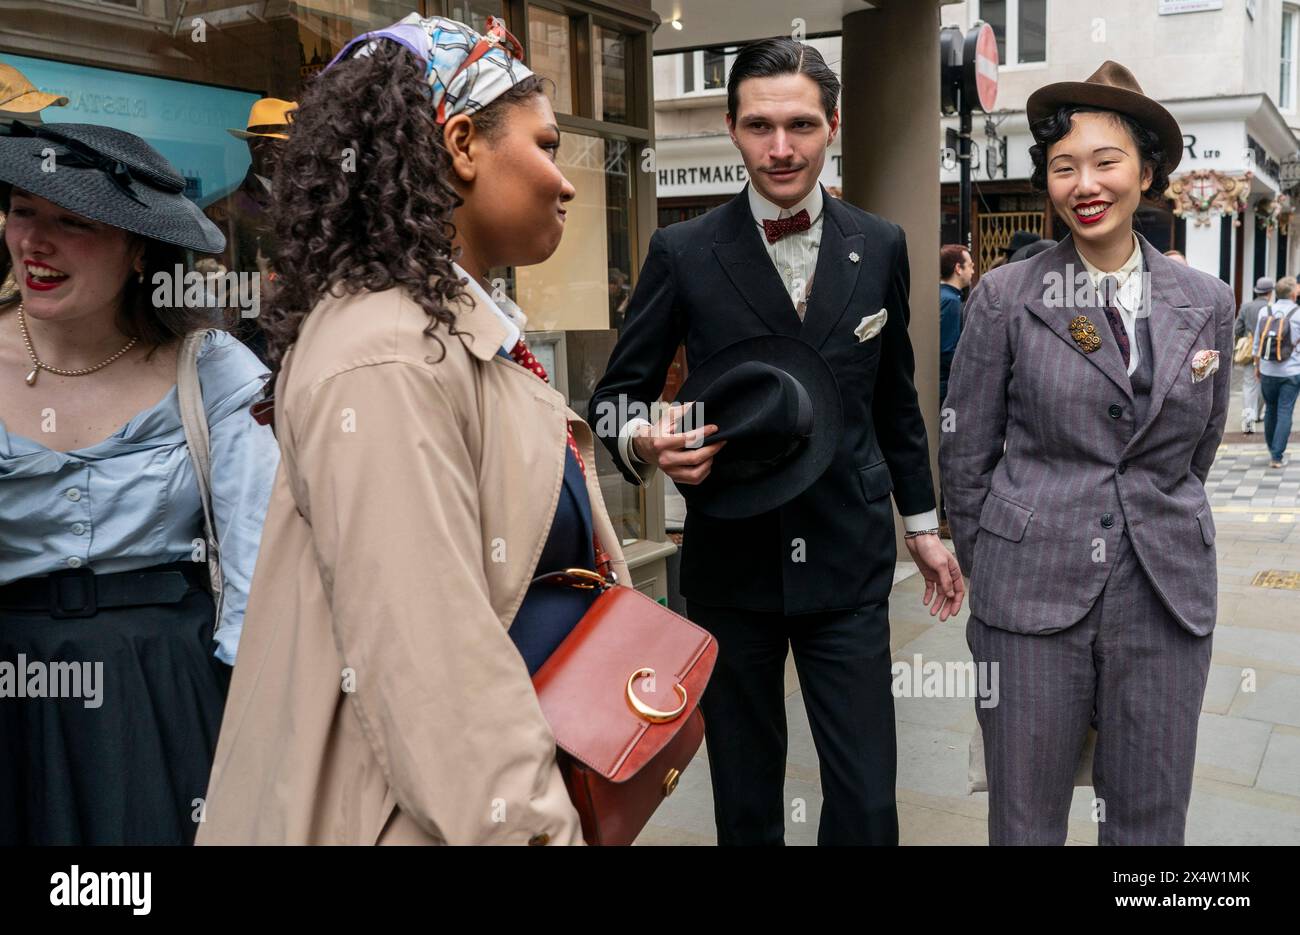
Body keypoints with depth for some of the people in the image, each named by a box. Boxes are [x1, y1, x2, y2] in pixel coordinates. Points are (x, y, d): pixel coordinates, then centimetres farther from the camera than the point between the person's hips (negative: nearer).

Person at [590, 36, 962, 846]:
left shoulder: (881, 247, 3)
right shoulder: (683, 252, -5)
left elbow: (896, 399, 12)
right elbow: (617, 393, 0)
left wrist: (923, 523, 15)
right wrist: (643, 442, -22)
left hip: (848, 561, 1)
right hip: (731, 560, -1)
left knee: (867, 799, 3)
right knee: (745, 796, 13)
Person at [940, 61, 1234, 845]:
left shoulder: (1208, 303, 5)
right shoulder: (1005, 296, -3)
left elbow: (1199, 450, 15)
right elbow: (965, 455, 2)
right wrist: (991, 569, 5)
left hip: (1168, 597, 3)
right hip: (1032, 595, -2)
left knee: (1150, 822, 12)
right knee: (1026, 819, 8)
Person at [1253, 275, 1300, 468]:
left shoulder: (1264, 312, 0)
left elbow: (1257, 343, 7)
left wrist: (1257, 366, 17)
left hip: (1267, 371, 3)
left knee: (1271, 409, 16)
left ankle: (1273, 450, 27)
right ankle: (1277, 456, -2)